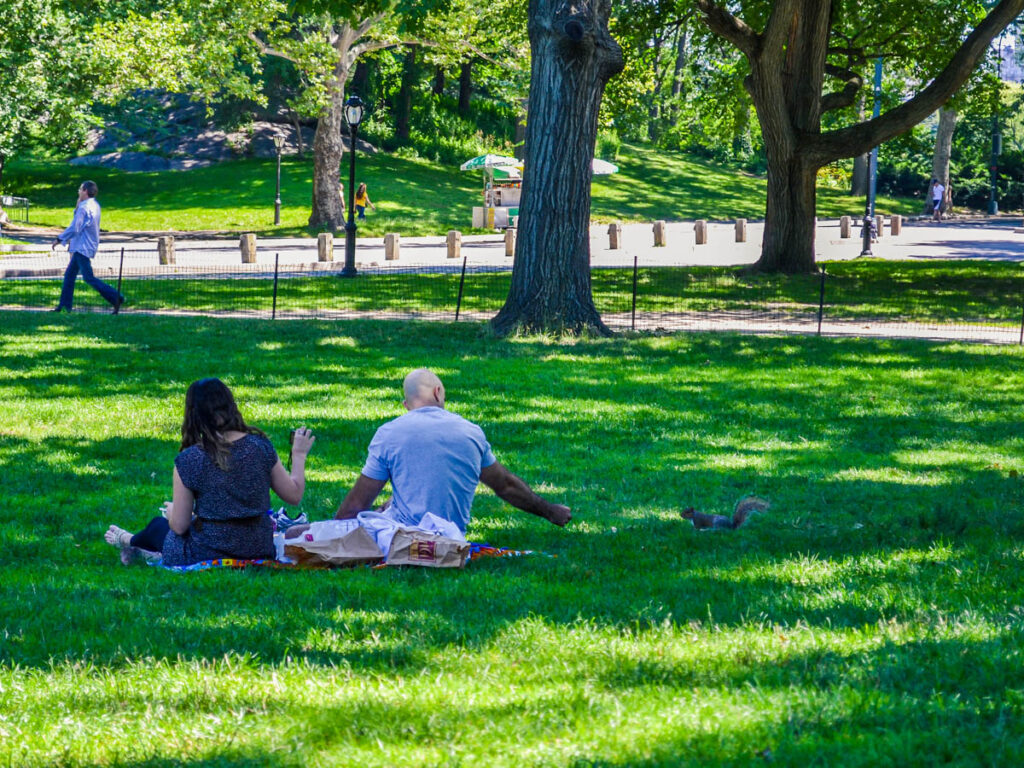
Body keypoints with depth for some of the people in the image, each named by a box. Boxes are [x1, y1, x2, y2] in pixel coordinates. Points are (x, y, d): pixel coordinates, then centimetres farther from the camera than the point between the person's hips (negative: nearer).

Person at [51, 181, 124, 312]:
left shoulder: (84, 208, -19)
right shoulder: (95, 206, 11)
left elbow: (74, 228, -21)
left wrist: (59, 239, -10)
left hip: (83, 247, -10)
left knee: (89, 278, -9)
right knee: (69, 274, 13)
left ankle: (115, 297, -14)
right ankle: (64, 305, 15)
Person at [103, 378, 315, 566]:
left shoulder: (189, 460, -17)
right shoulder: (260, 446, -8)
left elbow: (179, 526, -10)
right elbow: (294, 495, -1)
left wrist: (172, 512, 13)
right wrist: (299, 456, 15)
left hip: (207, 556, -4)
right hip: (259, 550, 4)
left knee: (159, 526, 30)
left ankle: (129, 542, 59)